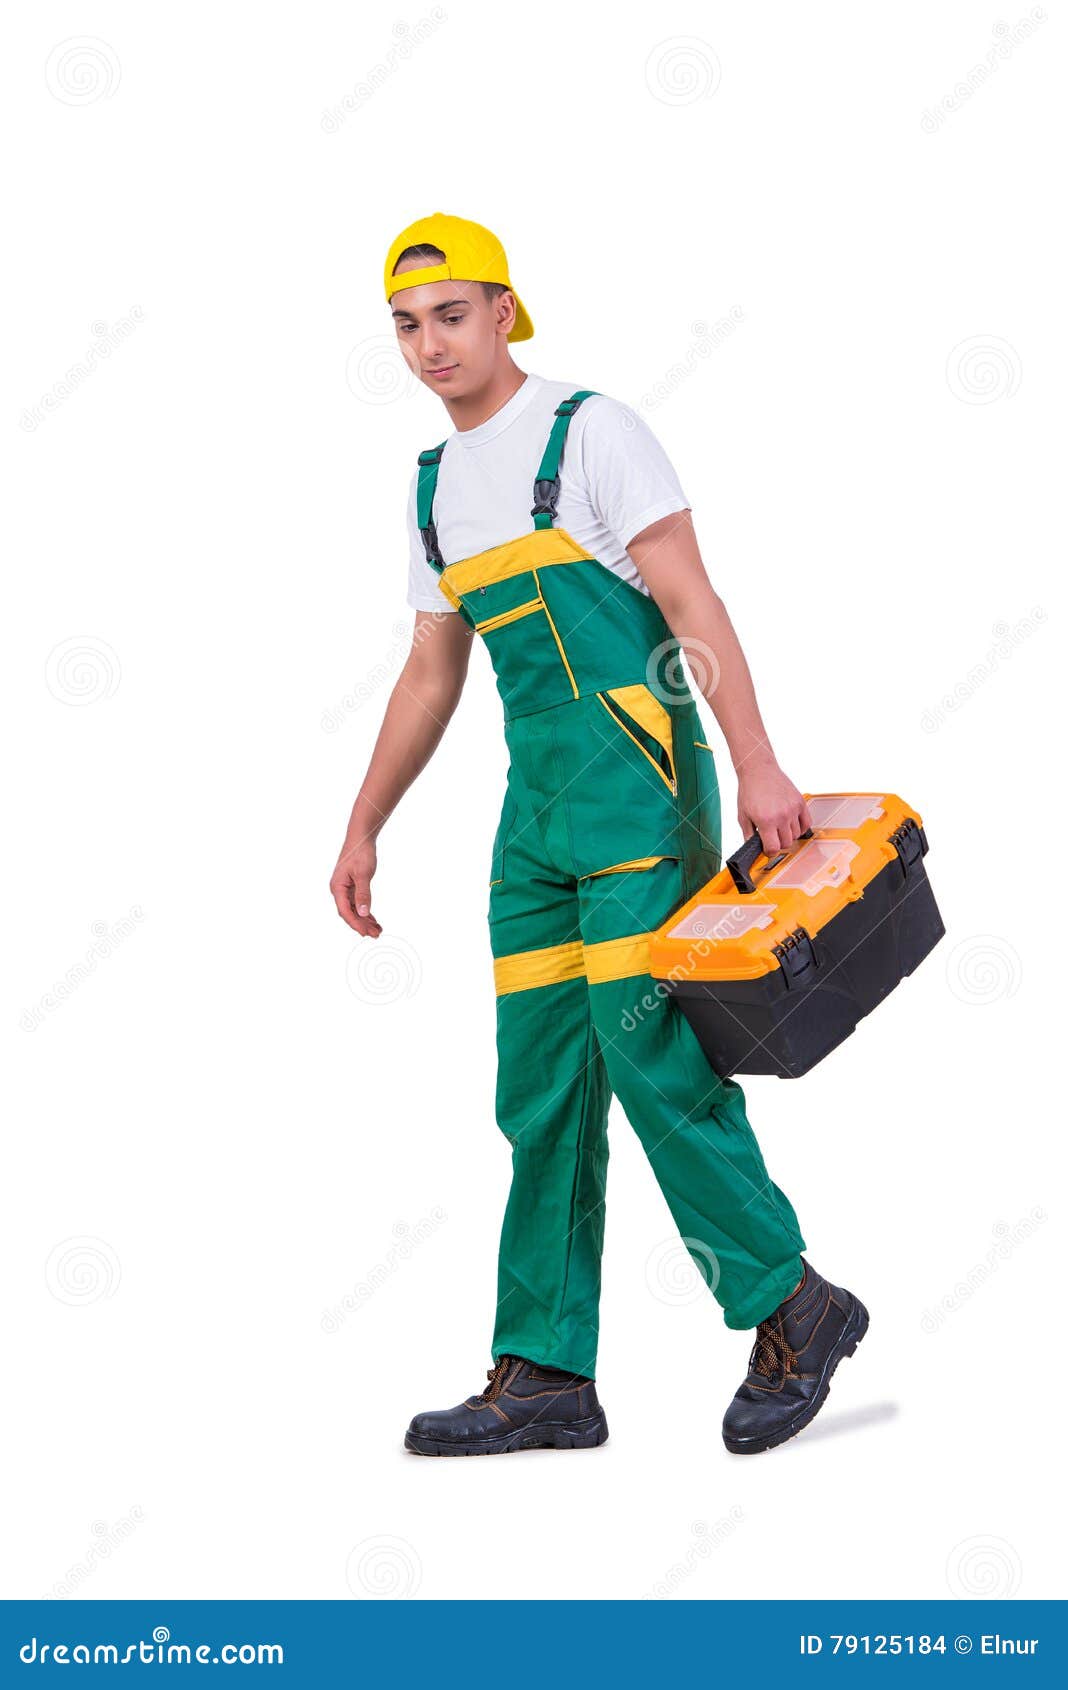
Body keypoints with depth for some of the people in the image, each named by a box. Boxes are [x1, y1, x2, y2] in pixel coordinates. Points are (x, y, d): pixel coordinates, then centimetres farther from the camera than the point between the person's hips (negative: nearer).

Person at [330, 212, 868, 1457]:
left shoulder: (588, 432, -2)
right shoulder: (434, 487, 18)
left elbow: (691, 601, -10)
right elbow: (429, 675, 24)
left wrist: (757, 764, -20)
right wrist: (363, 828, 23)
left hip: (635, 771, -7)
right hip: (534, 798, 7)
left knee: (649, 1048, -12)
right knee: (539, 1087, 5)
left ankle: (789, 1309, 3)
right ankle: (545, 1375, 10)